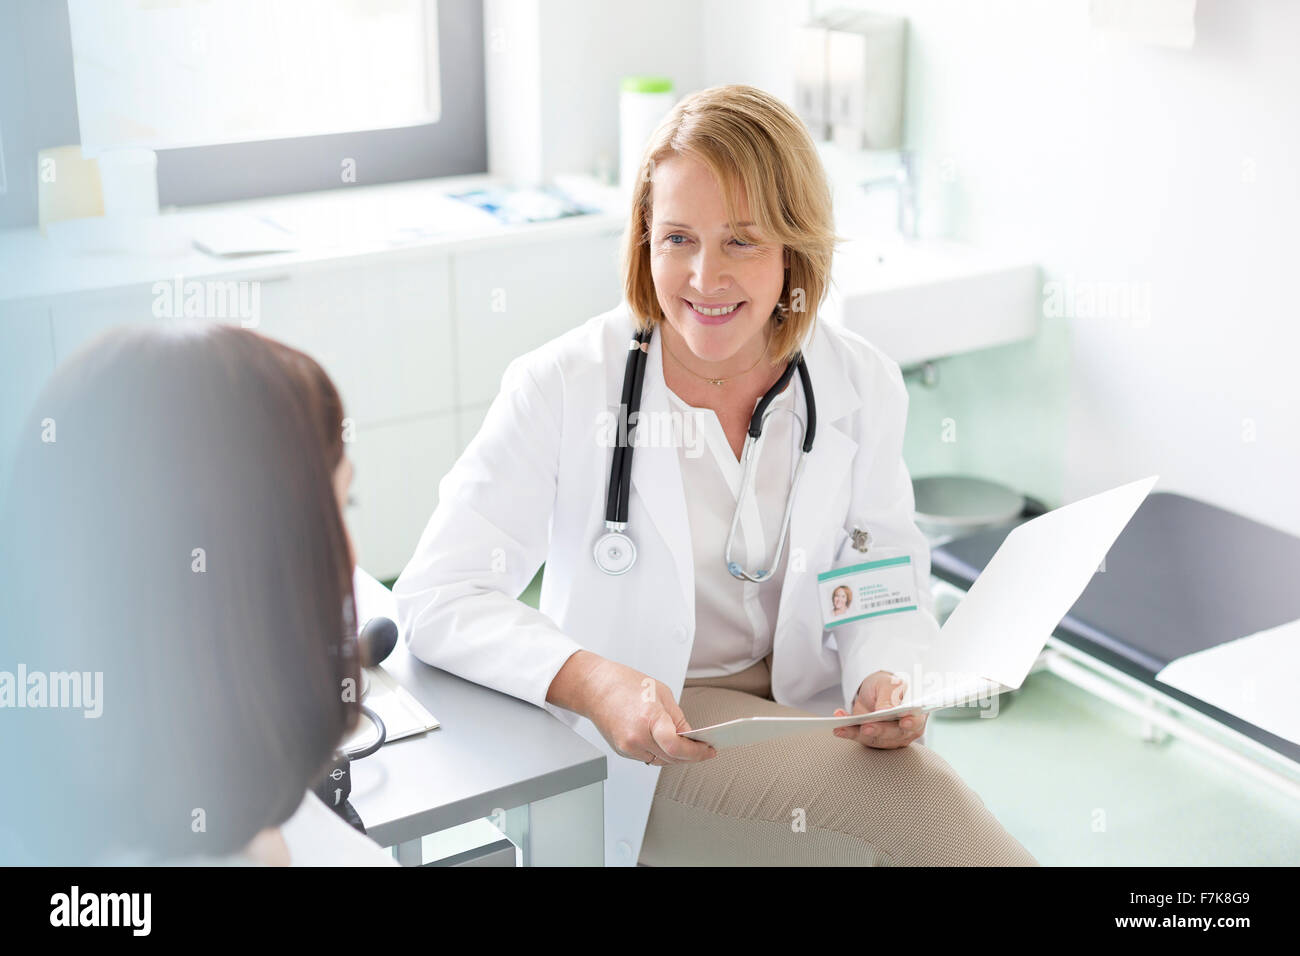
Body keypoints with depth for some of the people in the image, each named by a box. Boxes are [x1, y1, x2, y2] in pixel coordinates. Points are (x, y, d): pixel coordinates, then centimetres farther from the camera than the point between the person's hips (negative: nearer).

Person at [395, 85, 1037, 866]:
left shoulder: (860, 384, -1)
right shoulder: (564, 388, -11)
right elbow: (437, 595, -14)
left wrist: (885, 679, -16)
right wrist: (590, 682, -30)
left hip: (805, 714, 5)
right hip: (633, 745, -4)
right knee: (917, 809, -26)